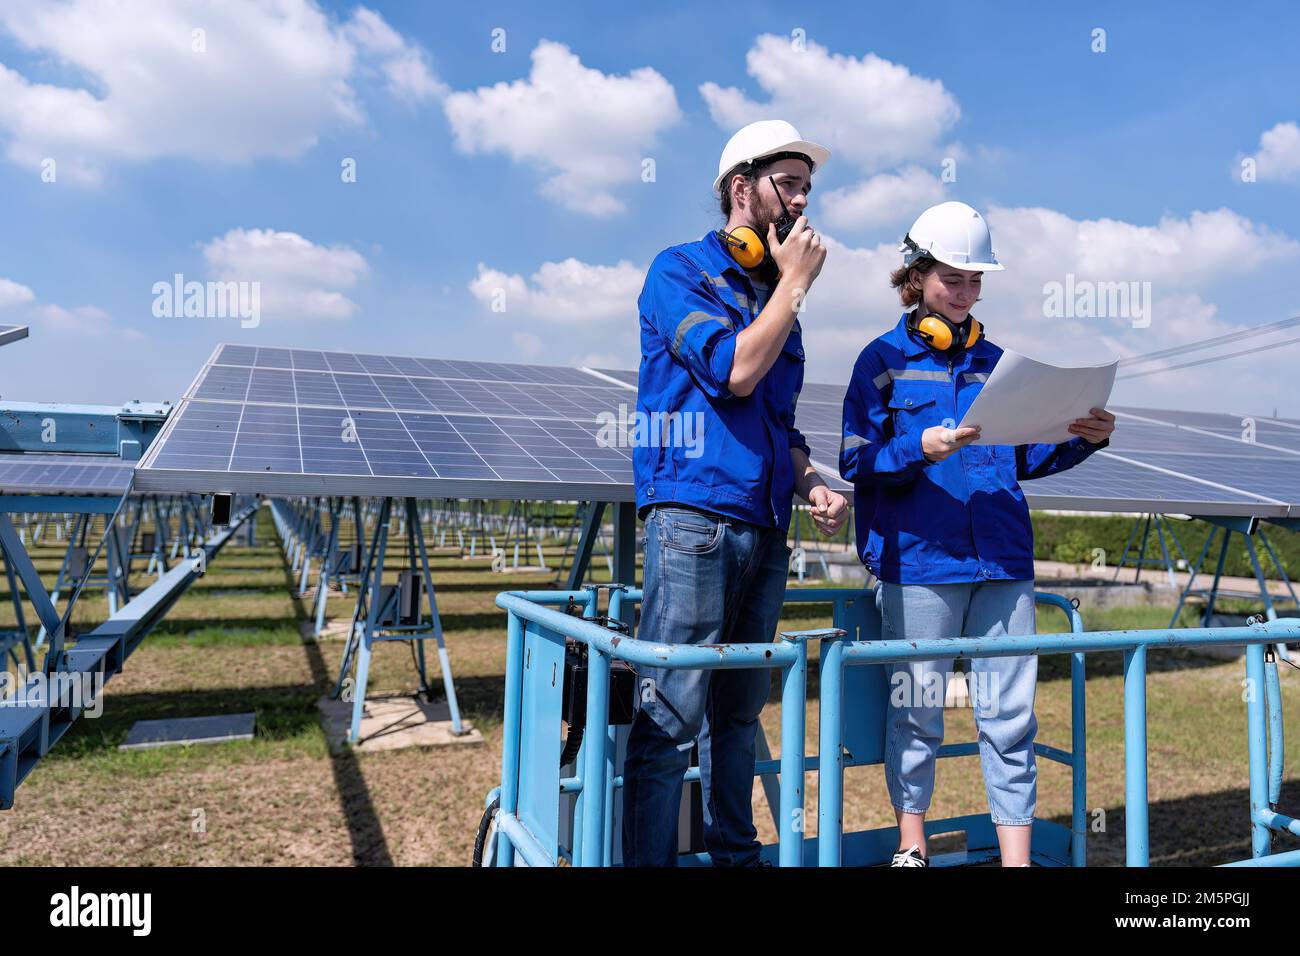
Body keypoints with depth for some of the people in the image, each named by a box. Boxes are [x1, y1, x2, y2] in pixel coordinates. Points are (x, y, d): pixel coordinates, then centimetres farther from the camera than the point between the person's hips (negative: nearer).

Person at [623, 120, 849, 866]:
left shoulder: (774, 291, 21)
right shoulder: (681, 271, 0)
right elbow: (735, 371, -15)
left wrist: (811, 487, 7)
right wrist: (795, 283, -3)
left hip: (765, 528, 7)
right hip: (695, 516, -7)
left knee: (741, 709, 15)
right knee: (672, 713, -7)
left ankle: (736, 850, 27)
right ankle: (648, 856, 4)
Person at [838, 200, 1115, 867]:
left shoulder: (995, 362, 16)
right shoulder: (884, 360, 4)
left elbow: (1025, 459, 17)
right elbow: (856, 461, -3)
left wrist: (1081, 440, 0)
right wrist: (920, 449, -20)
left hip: (1002, 561, 4)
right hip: (918, 560, -3)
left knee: (1010, 712, 4)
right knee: (916, 709, 6)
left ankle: (1016, 857, 15)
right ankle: (911, 843, 25)